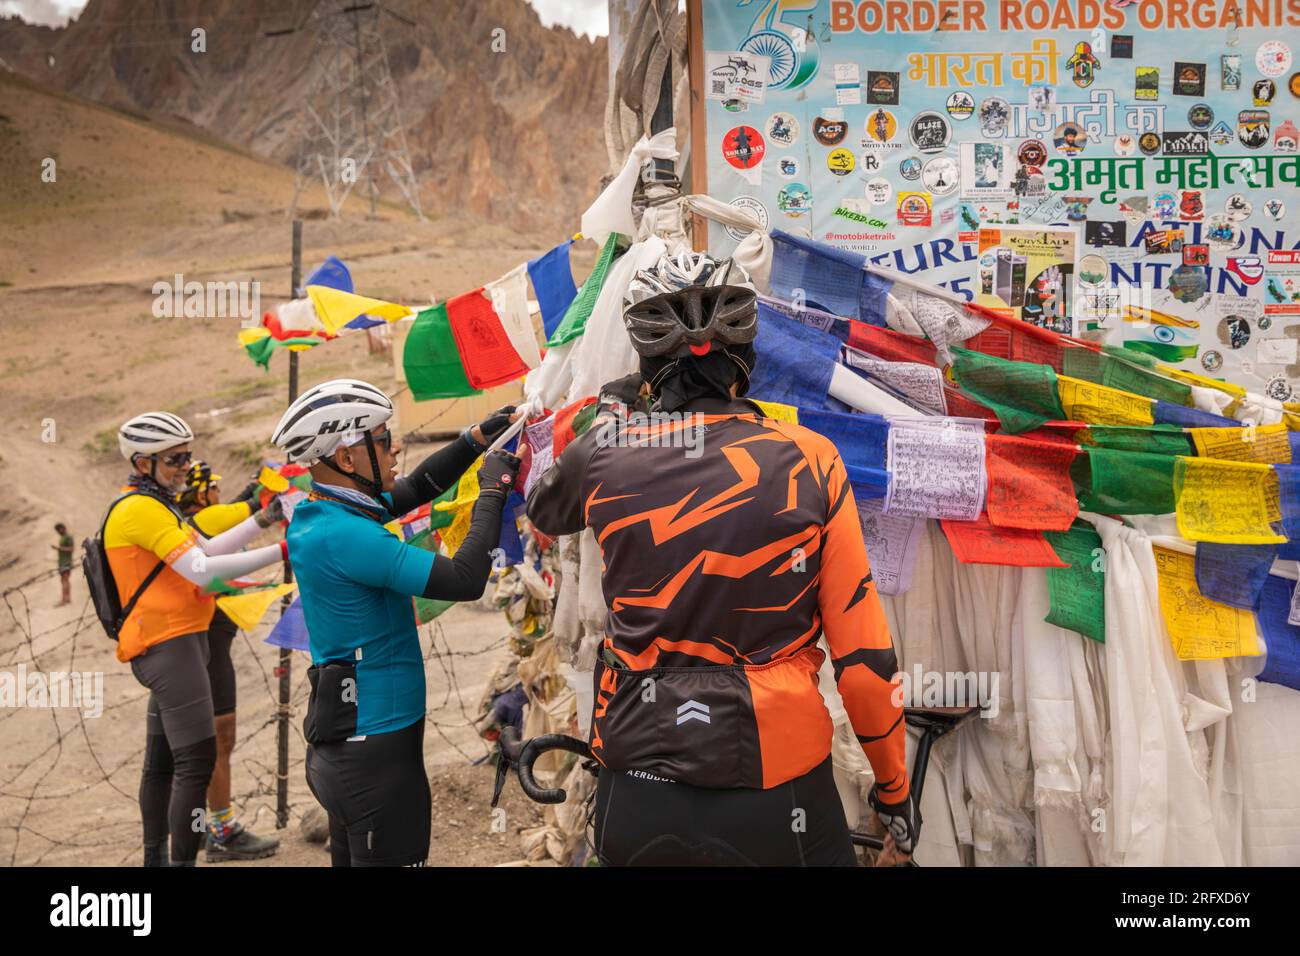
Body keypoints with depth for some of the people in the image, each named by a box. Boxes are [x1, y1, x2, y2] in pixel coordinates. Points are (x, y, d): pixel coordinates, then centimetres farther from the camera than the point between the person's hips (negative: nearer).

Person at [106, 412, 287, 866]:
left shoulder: (155, 504, 19)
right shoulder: (139, 508, -14)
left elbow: (208, 549, 11)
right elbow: (202, 571, -23)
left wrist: (263, 519, 2)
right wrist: (280, 551, -26)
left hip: (178, 643, 11)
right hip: (168, 644, -11)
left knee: (162, 761, 18)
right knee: (196, 763, -13)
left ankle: (155, 856, 29)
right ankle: (183, 859, -12)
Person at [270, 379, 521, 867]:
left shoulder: (316, 514, 5)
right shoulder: (343, 535, -24)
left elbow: (416, 488, 18)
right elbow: (464, 580, -26)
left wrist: (477, 438, 9)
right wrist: (493, 491, -15)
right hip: (375, 753, -9)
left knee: (352, 855, 20)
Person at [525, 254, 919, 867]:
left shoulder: (603, 454, -5)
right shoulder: (809, 460, -9)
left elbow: (544, 511, 20)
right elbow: (863, 655, -7)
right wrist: (894, 788, 7)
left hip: (633, 805, 2)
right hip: (776, 803, -2)